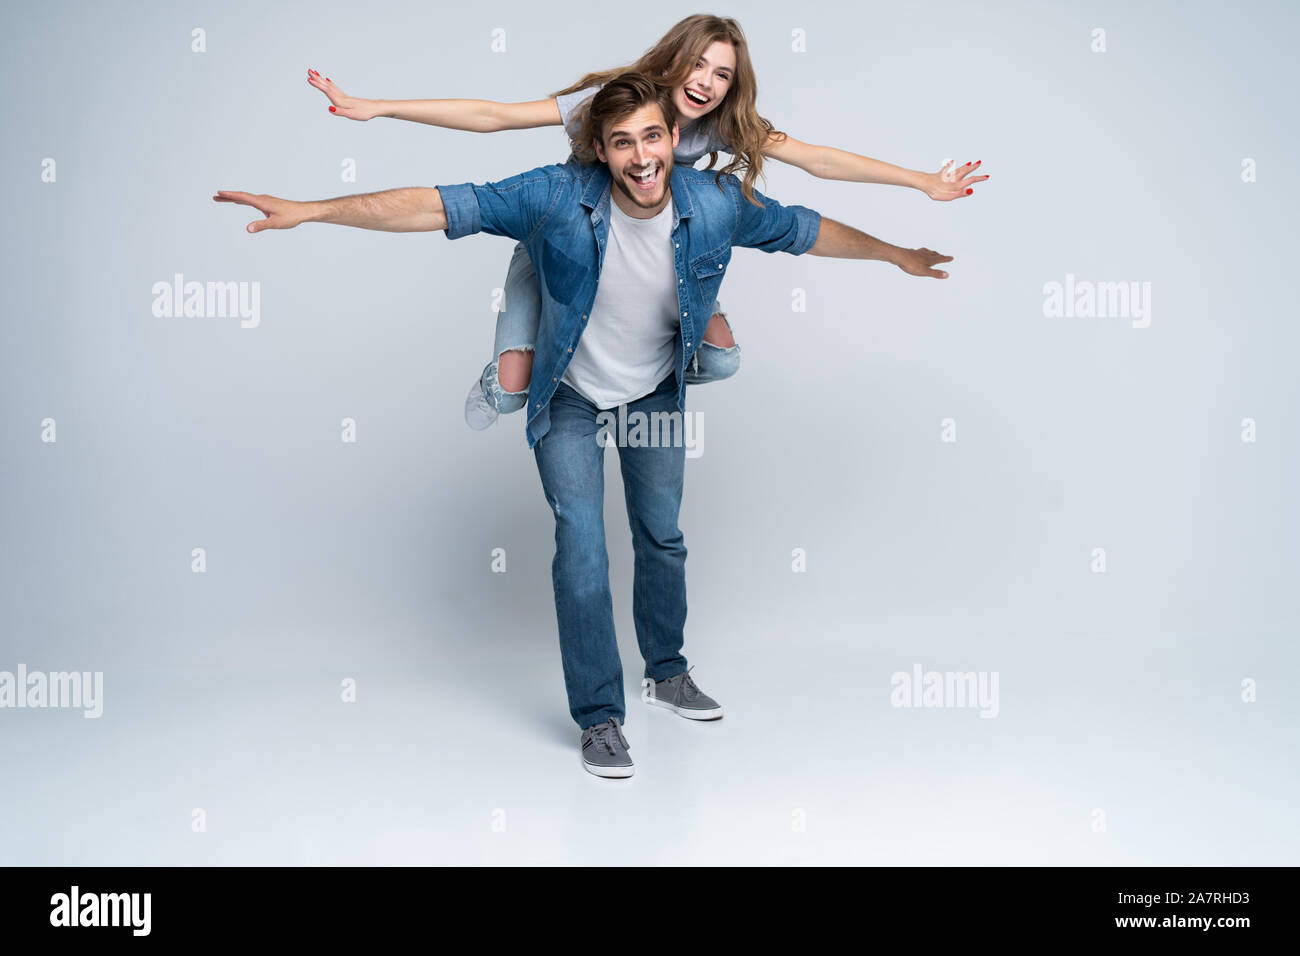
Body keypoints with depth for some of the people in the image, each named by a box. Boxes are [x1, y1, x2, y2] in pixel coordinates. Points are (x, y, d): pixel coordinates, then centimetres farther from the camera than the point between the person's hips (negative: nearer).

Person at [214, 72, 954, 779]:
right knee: (583, 552, -8)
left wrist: (895, 254, 9)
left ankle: (667, 673, 39)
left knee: (663, 537, 16)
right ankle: (600, 717, 8)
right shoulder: (560, 197, -28)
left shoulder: (716, 204, -20)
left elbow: (805, 231, -2)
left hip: (656, 395, 3)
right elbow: (438, 207, -30)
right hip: (572, 401, -3)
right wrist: (309, 210, -34)